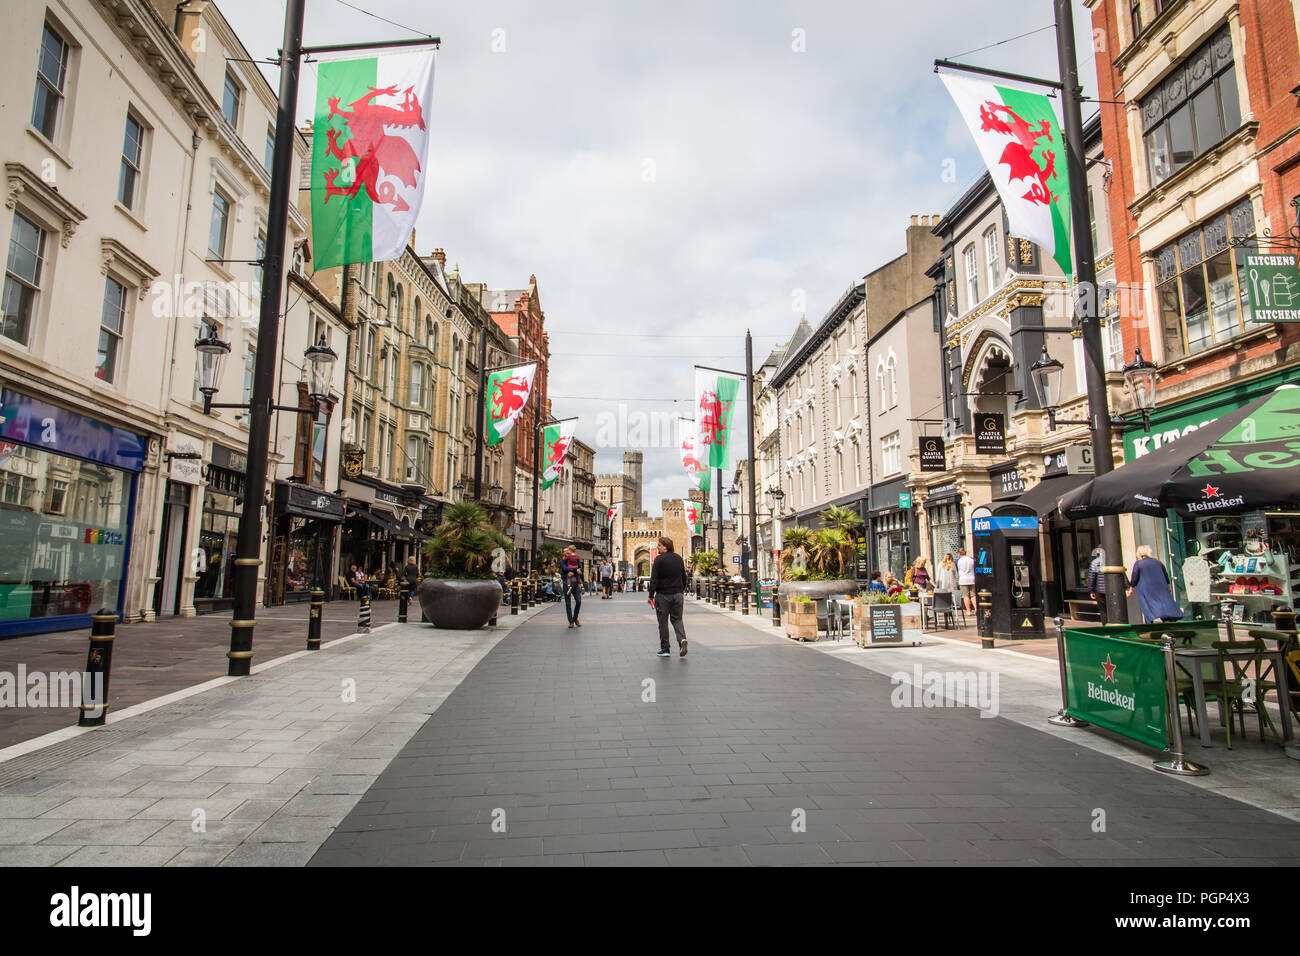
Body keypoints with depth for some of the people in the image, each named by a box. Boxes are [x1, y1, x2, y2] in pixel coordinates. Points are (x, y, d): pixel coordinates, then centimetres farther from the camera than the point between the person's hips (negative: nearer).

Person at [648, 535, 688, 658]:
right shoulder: (679, 558, 9)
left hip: (663, 594, -5)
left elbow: (654, 579, -13)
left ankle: (664, 648, 9)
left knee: (663, 621, 6)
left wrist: (651, 595, -9)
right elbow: (684, 577, 16)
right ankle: (682, 639, -12)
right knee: (677, 619, 13)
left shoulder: (659, 559, -10)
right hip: (677, 594, 5)